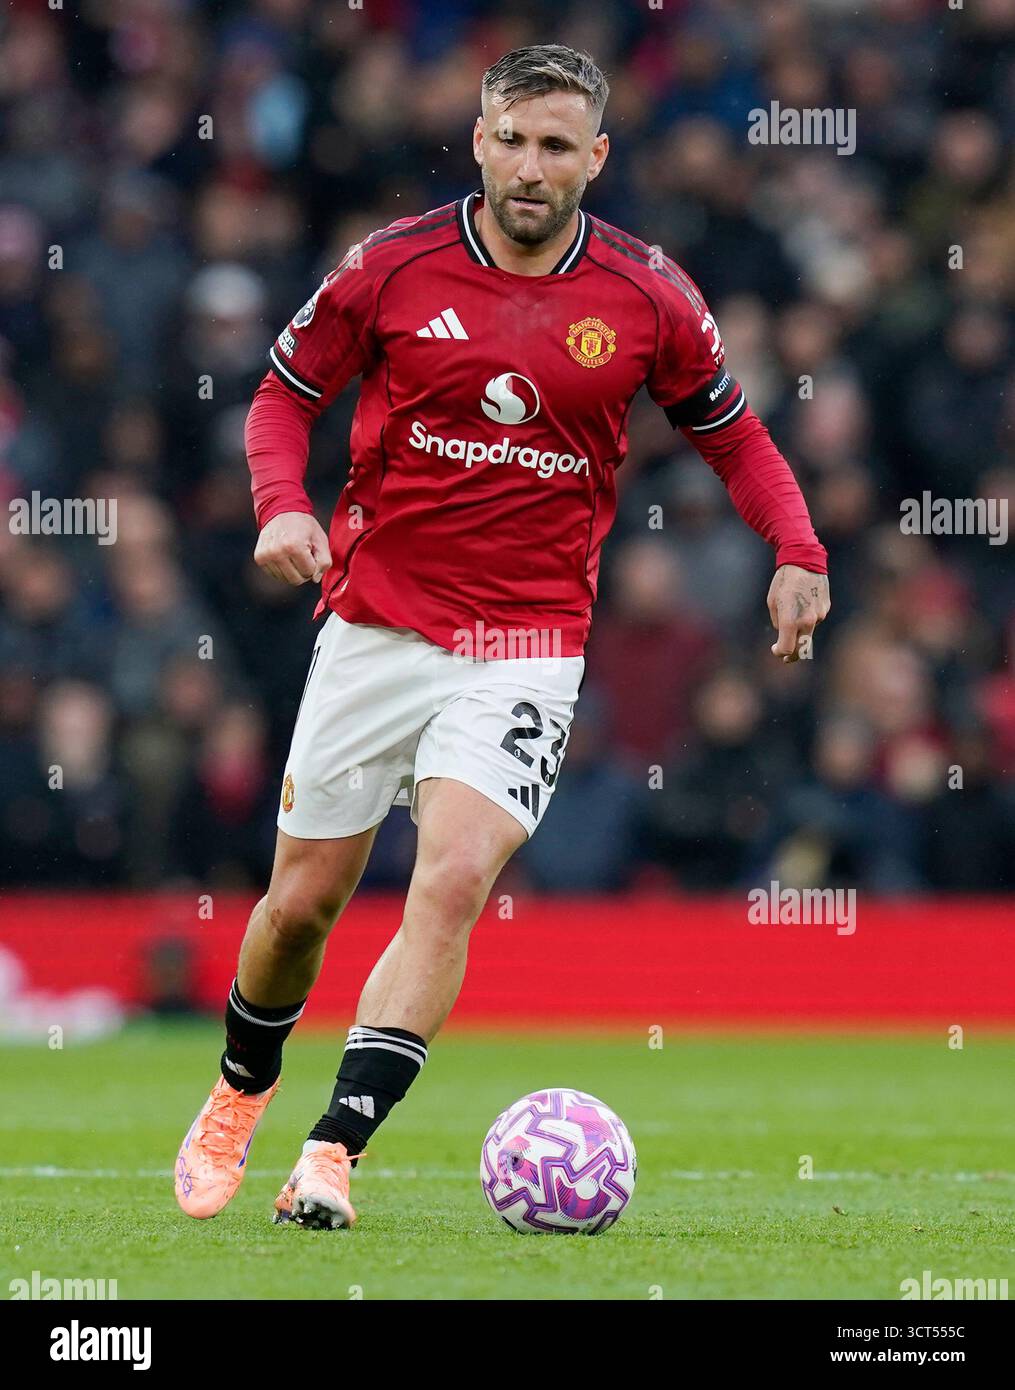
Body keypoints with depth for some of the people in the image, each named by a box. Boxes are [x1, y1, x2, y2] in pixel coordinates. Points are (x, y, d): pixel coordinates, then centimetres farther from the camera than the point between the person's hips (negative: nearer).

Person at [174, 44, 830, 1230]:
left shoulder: (649, 297, -3)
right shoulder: (393, 266, -4)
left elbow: (729, 431, 11)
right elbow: (286, 393, 7)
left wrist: (796, 551, -5)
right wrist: (282, 505, -13)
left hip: (527, 646, -1)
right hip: (374, 627, 1)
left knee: (453, 881, -20)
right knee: (304, 900, 7)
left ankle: (332, 1152, -19)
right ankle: (239, 1097, 36)